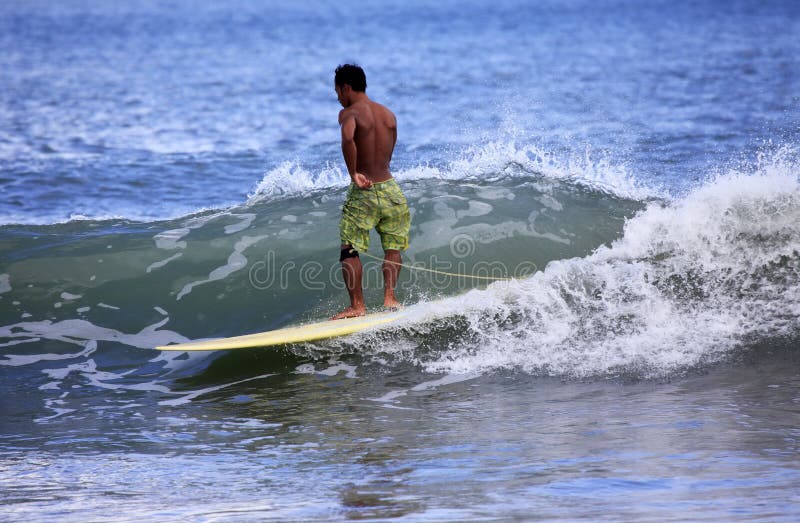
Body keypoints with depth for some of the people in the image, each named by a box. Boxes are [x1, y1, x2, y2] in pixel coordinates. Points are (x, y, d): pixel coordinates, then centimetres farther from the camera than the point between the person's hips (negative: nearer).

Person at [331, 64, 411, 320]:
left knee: (349, 250, 2)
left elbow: (348, 138, -29)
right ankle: (389, 296, 6)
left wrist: (353, 174, -21)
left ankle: (357, 305, -3)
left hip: (363, 193, -5)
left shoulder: (349, 113, -8)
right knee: (393, 248, 18)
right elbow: (387, 156, 13)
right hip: (391, 189, 5)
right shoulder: (389, 115, 11)